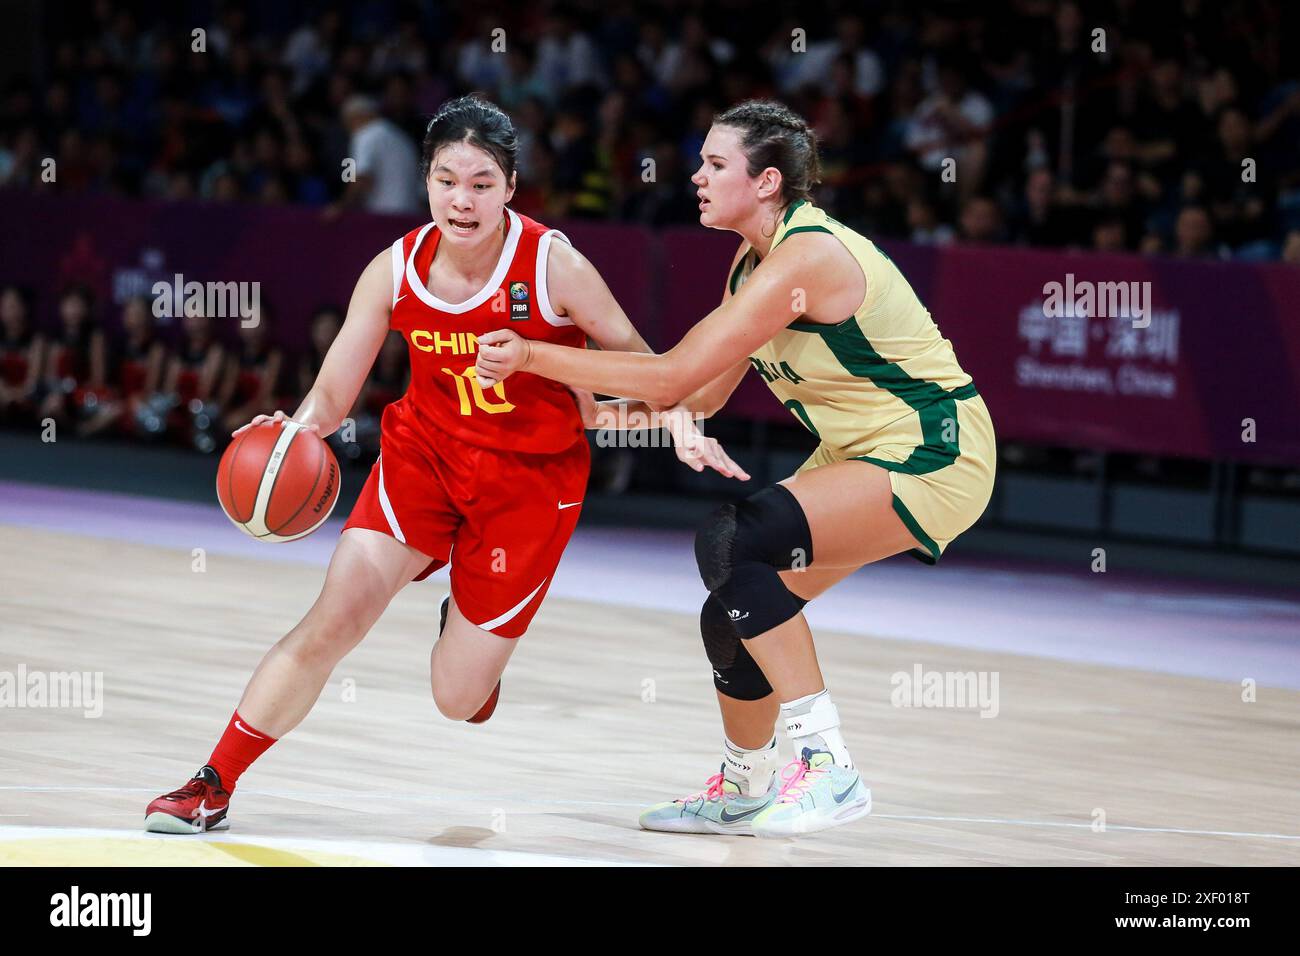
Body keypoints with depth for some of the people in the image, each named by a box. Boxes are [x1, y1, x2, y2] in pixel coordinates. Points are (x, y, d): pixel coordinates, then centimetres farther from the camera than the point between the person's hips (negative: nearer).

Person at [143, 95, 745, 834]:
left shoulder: (554, 266, -19)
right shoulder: (394, 272, -11)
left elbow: (638, 361, -6)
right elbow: (331, 398, -7)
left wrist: (682, 425, -25)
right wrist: (292, 433, -29)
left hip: (530, 481, -2)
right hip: (425, 452, 2)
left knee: (458, 698, -1)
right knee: (335, 618, -16)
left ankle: (480, 641, 38)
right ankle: (214, 787, -5)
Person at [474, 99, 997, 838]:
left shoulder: (804, 258, -24)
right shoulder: (755, 262, 7)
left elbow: (675, 377, -27)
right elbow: (703, 396, 10)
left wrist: (531, 356, -22)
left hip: (933, 456, -10)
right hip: (863, 454, 10)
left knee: (733, 543, -26)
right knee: (733, 620, 8)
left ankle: (828, 768, -23)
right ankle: (744, 789, 32)